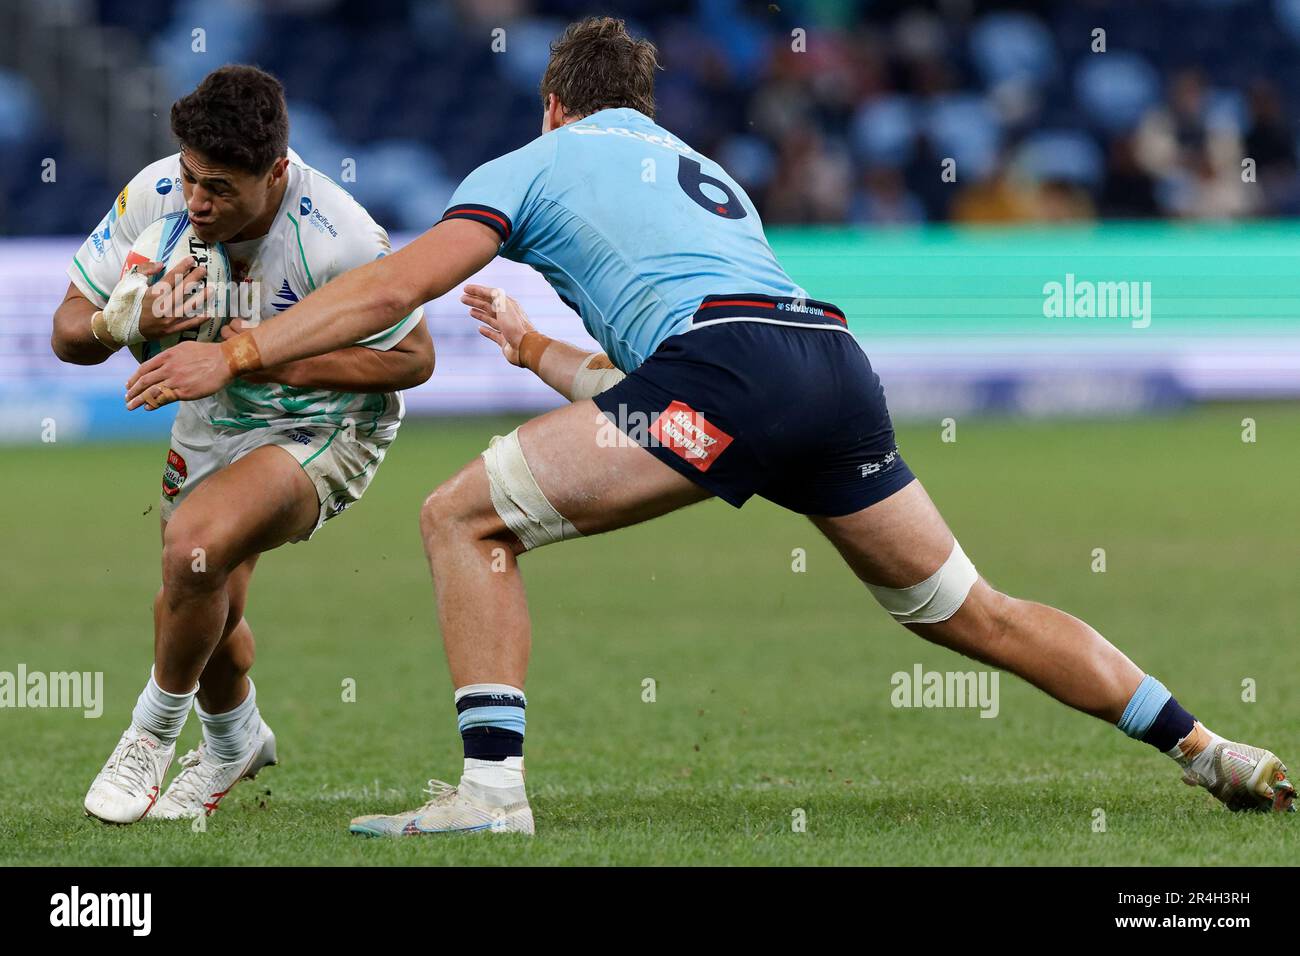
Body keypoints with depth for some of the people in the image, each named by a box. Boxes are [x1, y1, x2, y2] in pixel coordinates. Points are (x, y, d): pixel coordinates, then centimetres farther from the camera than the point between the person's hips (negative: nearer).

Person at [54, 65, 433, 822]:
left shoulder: (339, 239, -32)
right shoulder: (155, 194, -20)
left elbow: (413, 358, -18)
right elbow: (70, 331, -11)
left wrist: (280, 361, -30)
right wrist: (132, 322, -36)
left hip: (325, 427, -6)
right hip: (213, 421, 6)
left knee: (196, 544, -29)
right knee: (202, 617, 11)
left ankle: (155, 731, -2)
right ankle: (235, 744, 47)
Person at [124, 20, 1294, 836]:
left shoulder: (537, 163, 19)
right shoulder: (706, 175, 39)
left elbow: (398, 284, 6)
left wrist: (236, 353, 8)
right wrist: (531, 348, 59)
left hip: (728, 367, -7)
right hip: (838, 362, 7)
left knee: (466, 515, 0)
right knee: (970, 612, 21)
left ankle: (492, 788, -12)